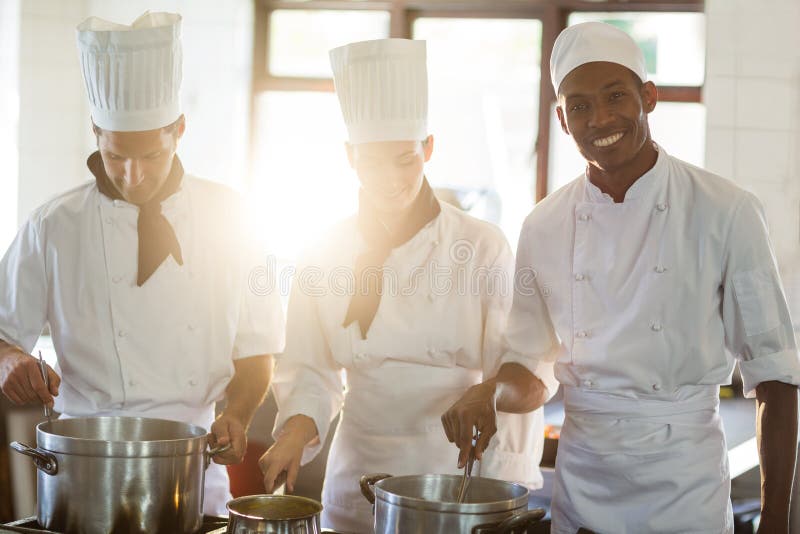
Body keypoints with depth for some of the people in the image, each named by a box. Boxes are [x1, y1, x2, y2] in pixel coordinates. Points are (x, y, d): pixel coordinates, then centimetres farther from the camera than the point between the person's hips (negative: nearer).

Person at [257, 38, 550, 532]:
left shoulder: (483, 247, -7)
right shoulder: (327, 255, 0)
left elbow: (516, 376, -7)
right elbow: (310, 370, 6)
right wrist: (299, 426, -14)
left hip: (460, 474, -2)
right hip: (360, 483, 2)